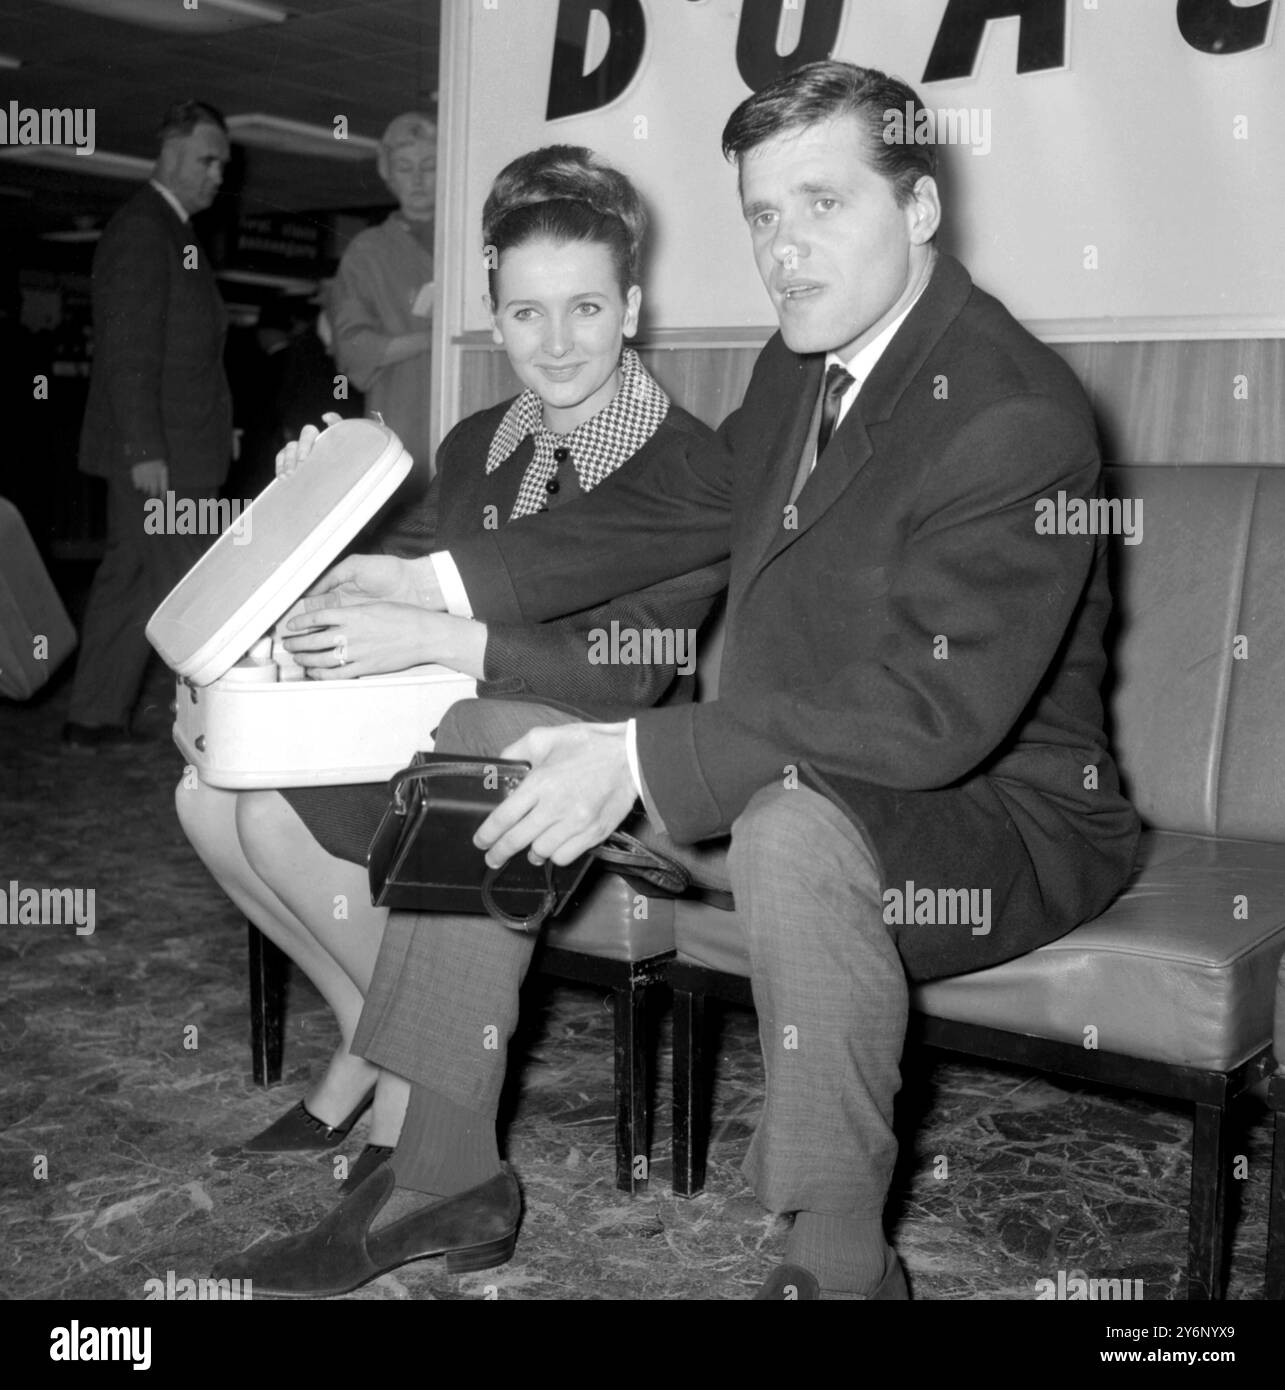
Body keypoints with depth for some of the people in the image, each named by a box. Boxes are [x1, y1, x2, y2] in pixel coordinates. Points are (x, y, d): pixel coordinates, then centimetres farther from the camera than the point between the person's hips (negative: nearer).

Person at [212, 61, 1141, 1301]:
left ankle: (841, 1264, -21)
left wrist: (639, 762, -33)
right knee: (484, 737, 1)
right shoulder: (798, 366, 5)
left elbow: (937, 711, -31)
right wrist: (440, 584, 8)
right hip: (788, 771, 9)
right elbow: (672, 505, 16)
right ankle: (447, 1171, 6)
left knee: (793, 823, -42)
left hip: (995, 812, -8)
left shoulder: (1015, 415, -24)